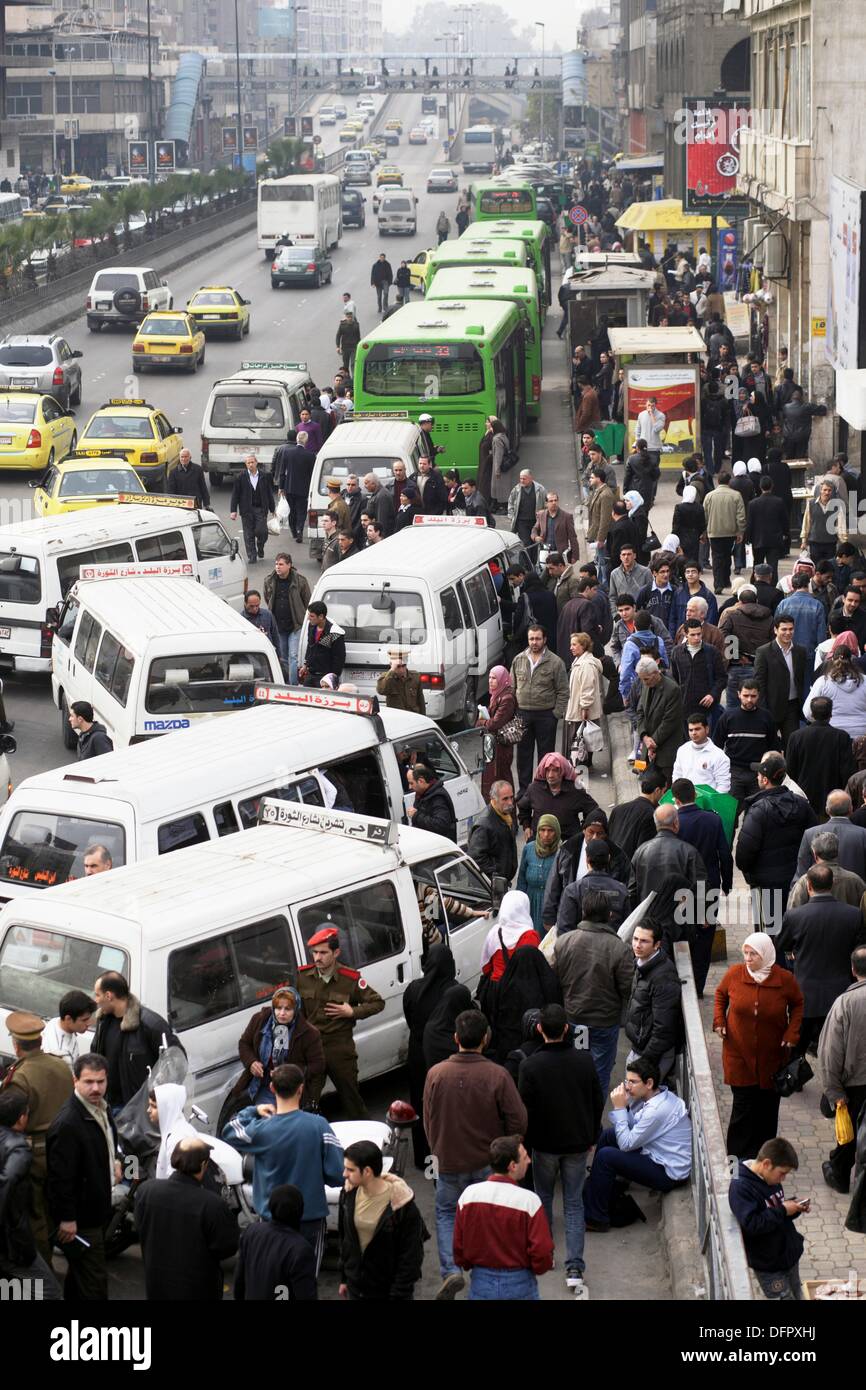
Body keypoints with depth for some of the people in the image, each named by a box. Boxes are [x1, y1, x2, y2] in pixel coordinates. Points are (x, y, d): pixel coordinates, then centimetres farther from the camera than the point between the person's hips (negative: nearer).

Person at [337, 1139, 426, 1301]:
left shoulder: (400, 1204, -21)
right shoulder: (349, 1194, -5)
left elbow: (410, 1256, -15)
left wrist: (399, 1296, -15)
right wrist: (344, 1278, 13)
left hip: (387, 1291, -5)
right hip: (356, 1288, 5)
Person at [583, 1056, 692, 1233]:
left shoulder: (658, 1110, -28)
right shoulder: (657, 1096, 1)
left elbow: (626, 1144, -21)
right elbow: (632, 1127, 6)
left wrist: (619, 1108, -17)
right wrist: (624, 1104, -10)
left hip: (669, 1173, -10)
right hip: (658, 1156, 10)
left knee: (606, 1156, -16)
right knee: (607, 1136, 11)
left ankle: (595, 1219, -3)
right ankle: (593, 1190, 23)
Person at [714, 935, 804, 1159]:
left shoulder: (785, 979, -10)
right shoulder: (734, 974, -9)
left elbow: (797, 1004, 7)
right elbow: (720, 994, 11)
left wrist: (792, 1033, -4)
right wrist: (719, 1020, -2)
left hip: (772, 1056, 1)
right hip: (740, 1054, -1)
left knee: (768, 1107, 9)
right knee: (742, 1106, -1)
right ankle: (739, 1157, 8)